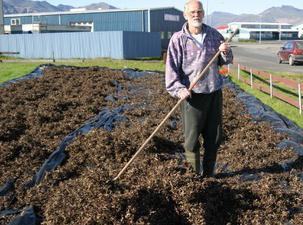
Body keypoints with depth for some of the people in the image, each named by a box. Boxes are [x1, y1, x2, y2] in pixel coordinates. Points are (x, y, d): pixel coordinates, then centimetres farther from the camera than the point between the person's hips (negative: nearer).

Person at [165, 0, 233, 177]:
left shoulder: (214, 34, 7)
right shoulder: (178, 39, -6)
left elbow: (224, 61, 16)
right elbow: (171, 68, -10)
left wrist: (226, 52, -7)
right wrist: (178, 89, -24)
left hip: (215, 92, 5)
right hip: (192, 95, -4)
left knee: (215, 136, 12)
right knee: (192, 138, 3)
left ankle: (209, 173, 28)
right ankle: (194, 174, 21)